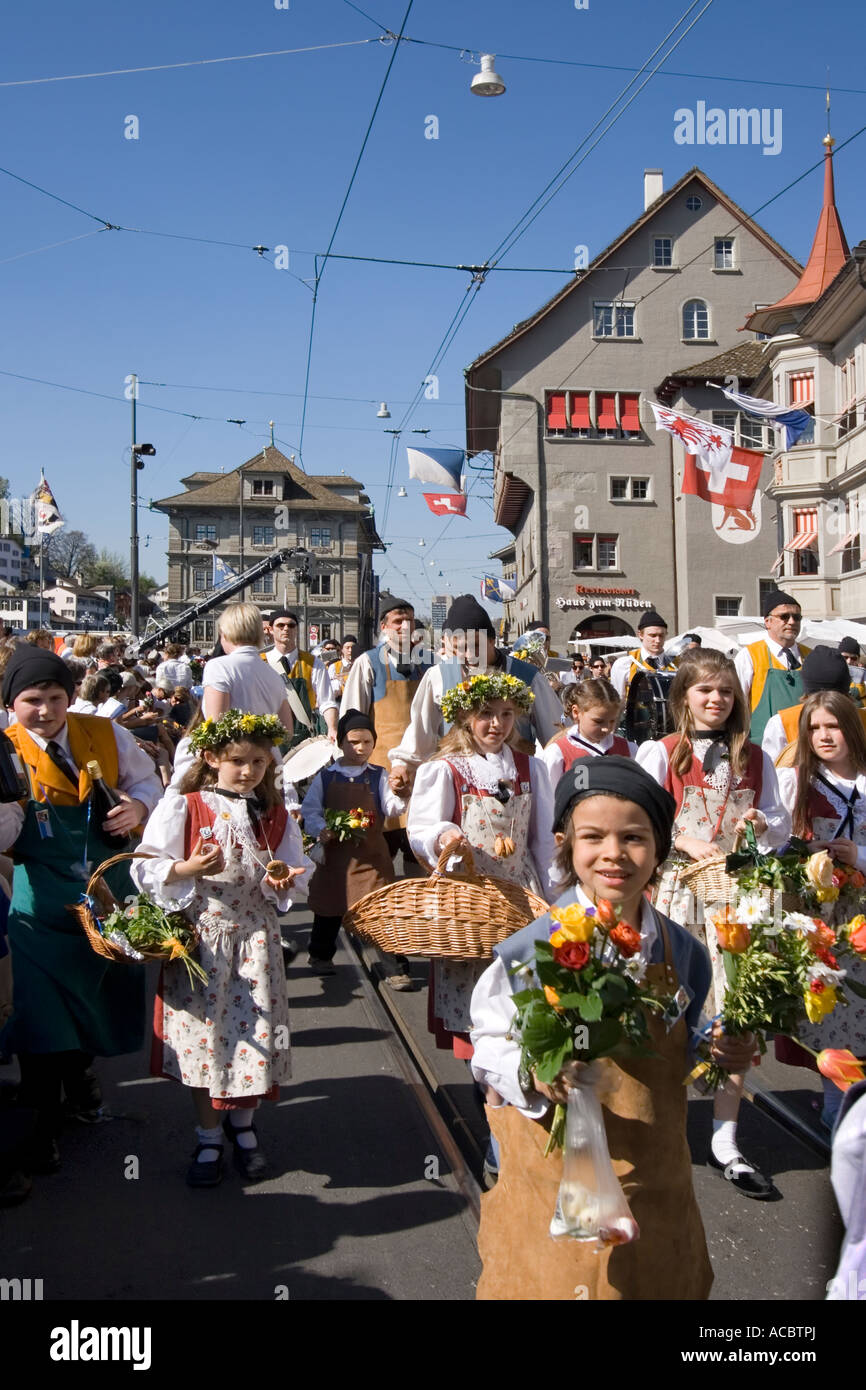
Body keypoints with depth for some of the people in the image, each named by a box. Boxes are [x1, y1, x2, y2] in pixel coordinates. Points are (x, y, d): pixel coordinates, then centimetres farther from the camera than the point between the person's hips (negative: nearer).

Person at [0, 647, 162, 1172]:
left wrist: (139, 804, -10)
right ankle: (45, 1120, 23)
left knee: (102, 990, 17)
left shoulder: (106, 734, -3)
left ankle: (79, 1072, 49)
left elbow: (146, 779, 11)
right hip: (43, 900, -3)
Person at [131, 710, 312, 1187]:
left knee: (255, 1028, 3)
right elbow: (148, 868, -7)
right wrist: (189, 869, -23)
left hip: (255, 935, 3)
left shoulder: (275, 815, 7)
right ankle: (208, 1138, 20)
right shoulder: (183, 807, -4)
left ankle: (242, 1124, 27)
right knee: (204, 1031, 3)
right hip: (201, 935, -2)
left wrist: (282, 880, -10)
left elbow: (288, 870, 12)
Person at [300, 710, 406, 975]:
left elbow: (392, 808, -7)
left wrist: (398, 794, -28)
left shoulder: (378, 777, 3)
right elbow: (309, 811, 2)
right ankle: (320, 955, 32)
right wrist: (321, 829, -17)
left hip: (371, 852, -1)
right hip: (334, 851, 1)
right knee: (329, 906, 13)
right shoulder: (325, 777, 3)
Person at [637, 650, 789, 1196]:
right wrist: (686, 843, -19)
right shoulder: (660, 752, 0)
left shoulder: (755, 758, 10)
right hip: (677, 890, -3)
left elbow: (782, 828, 13)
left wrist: (762, 824, -8)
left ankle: (726, 1140, 13)